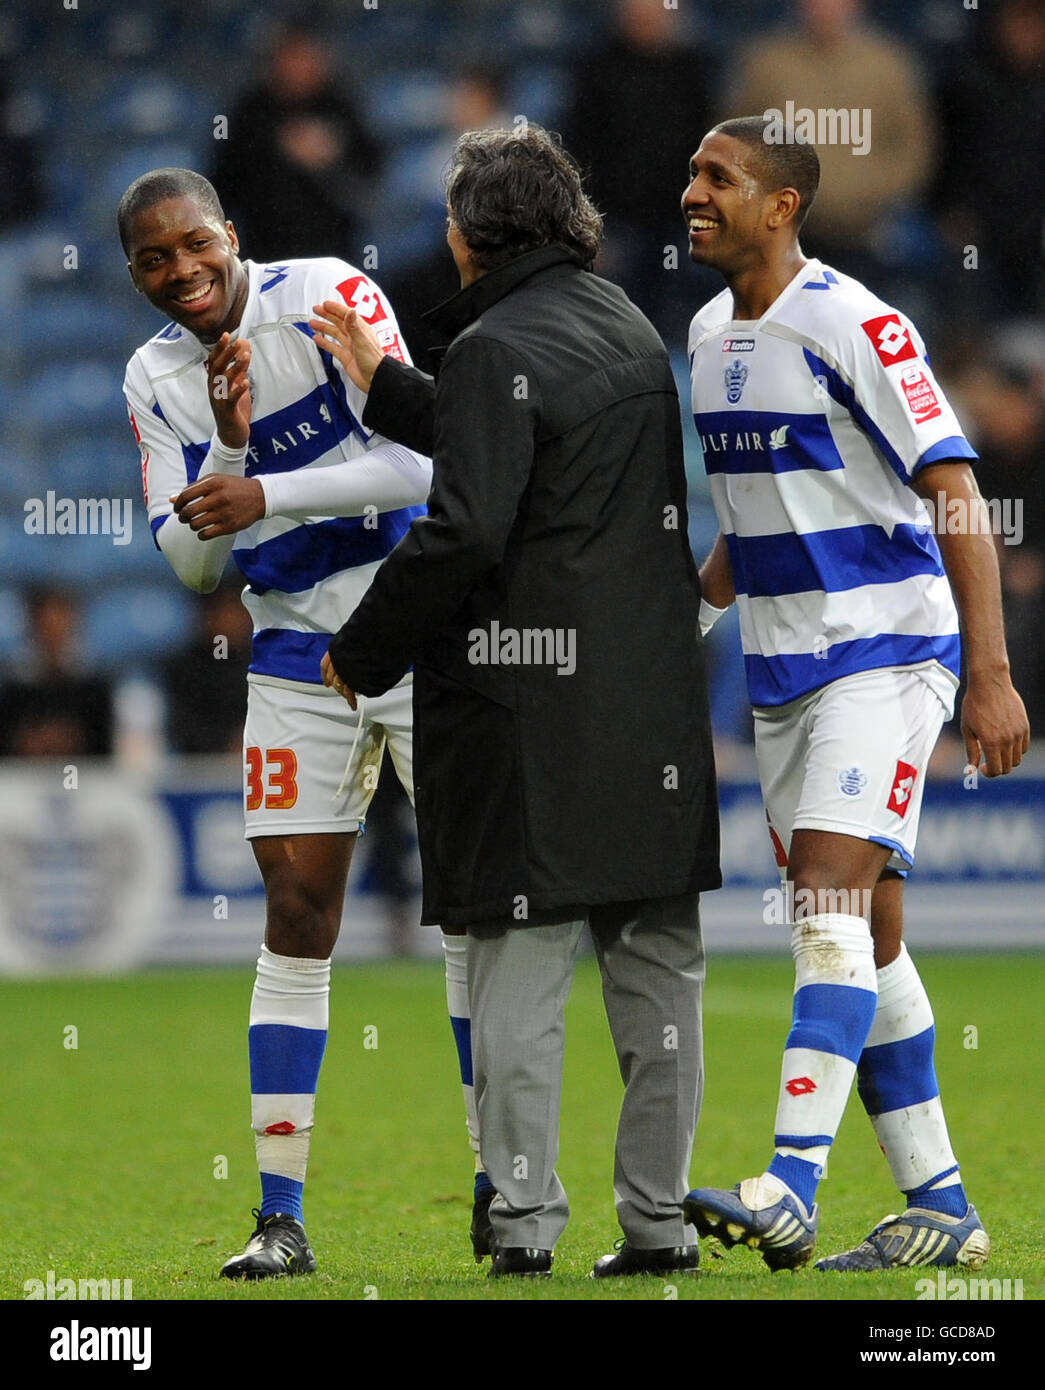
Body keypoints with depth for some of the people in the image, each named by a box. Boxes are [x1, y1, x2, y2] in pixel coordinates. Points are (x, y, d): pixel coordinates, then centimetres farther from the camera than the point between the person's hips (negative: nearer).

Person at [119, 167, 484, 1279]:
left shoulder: (328, 297, -12)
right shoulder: (156, 381, 2)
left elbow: (417, 464, -19)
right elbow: (192, 564, -1)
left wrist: (268, 495, -26)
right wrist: (228, 443, -17)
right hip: (298, 655, 3)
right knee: (296, 911, -2)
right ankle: (279, 1217, -1)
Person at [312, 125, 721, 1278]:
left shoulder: (500, 349, -11)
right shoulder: (630, 330, 15)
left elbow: (464, 528, -18)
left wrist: (359, 654, -7)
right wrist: (383, 385, 35)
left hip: (531, 711, -7)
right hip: (656, 698, 7)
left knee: (518, 967, -2)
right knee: (656, 970, 8)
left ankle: (522, 1222, -3)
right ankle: (658, 1221, 10)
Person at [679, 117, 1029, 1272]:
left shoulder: (851, 327, -14)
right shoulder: (709, 335, 11)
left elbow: (955, 495, -15)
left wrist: (990, 675, -20)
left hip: (883, 649, -8)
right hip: (781, 663, 8)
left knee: (833, 904, -18)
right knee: (860, 933, 7)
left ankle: (790, 1189, -25)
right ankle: (938, 1205, 12)